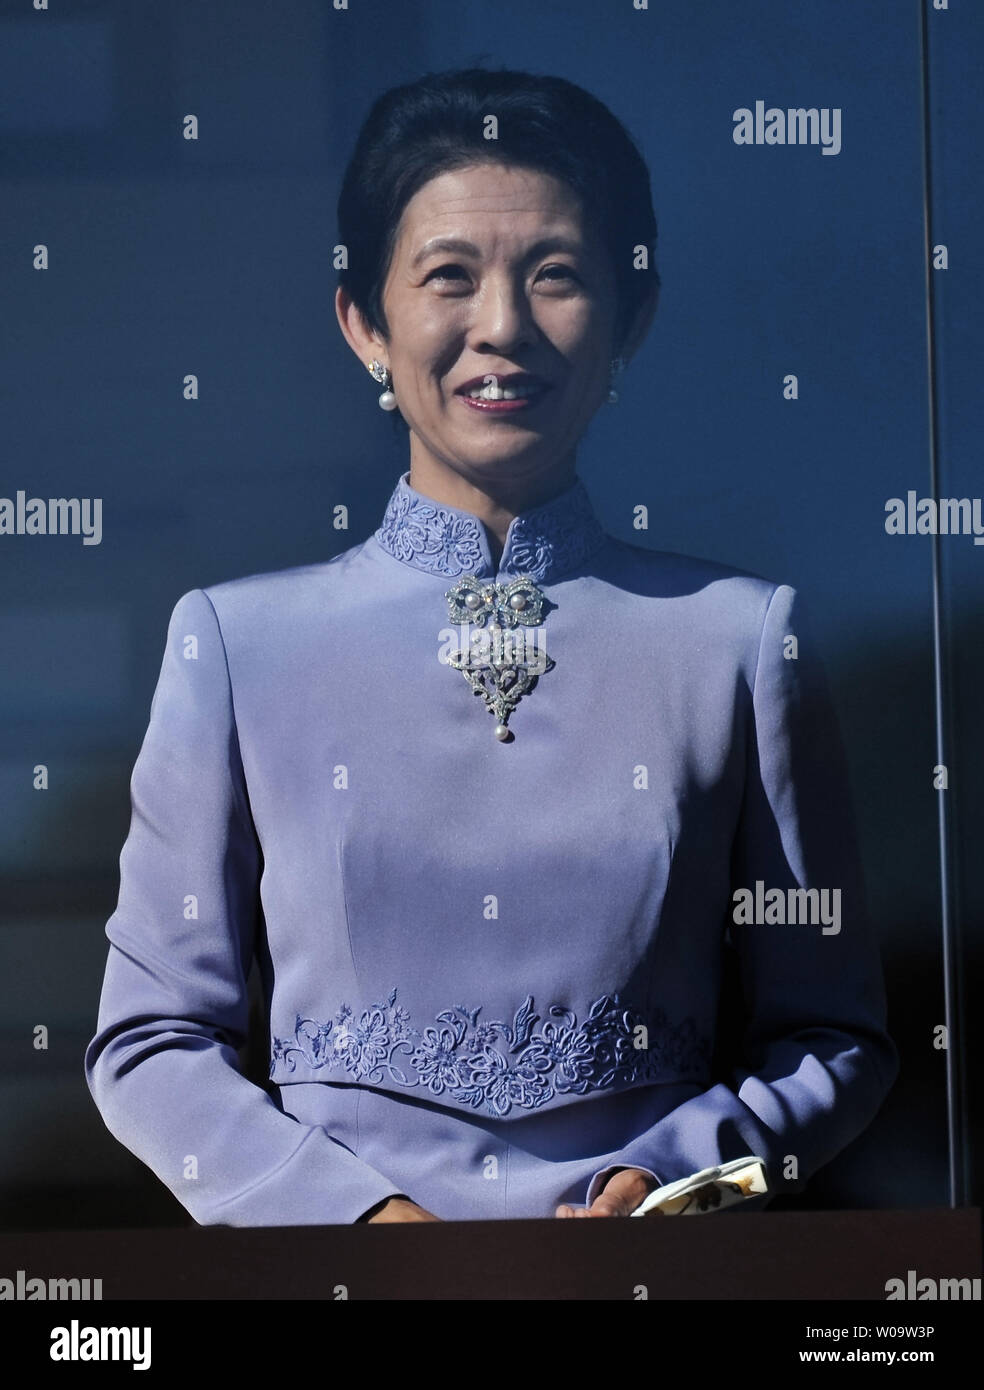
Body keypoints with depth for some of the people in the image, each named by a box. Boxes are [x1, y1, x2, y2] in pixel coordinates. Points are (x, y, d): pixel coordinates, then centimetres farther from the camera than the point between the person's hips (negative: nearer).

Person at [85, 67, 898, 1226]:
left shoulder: (741, 636, 7)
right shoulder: (237, 639, 6)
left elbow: (836, 1040, 11)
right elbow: (151, 1037, 7)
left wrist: (667, 1177, -6)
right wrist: (358, 1210, -7)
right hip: (328, 1231, 1)